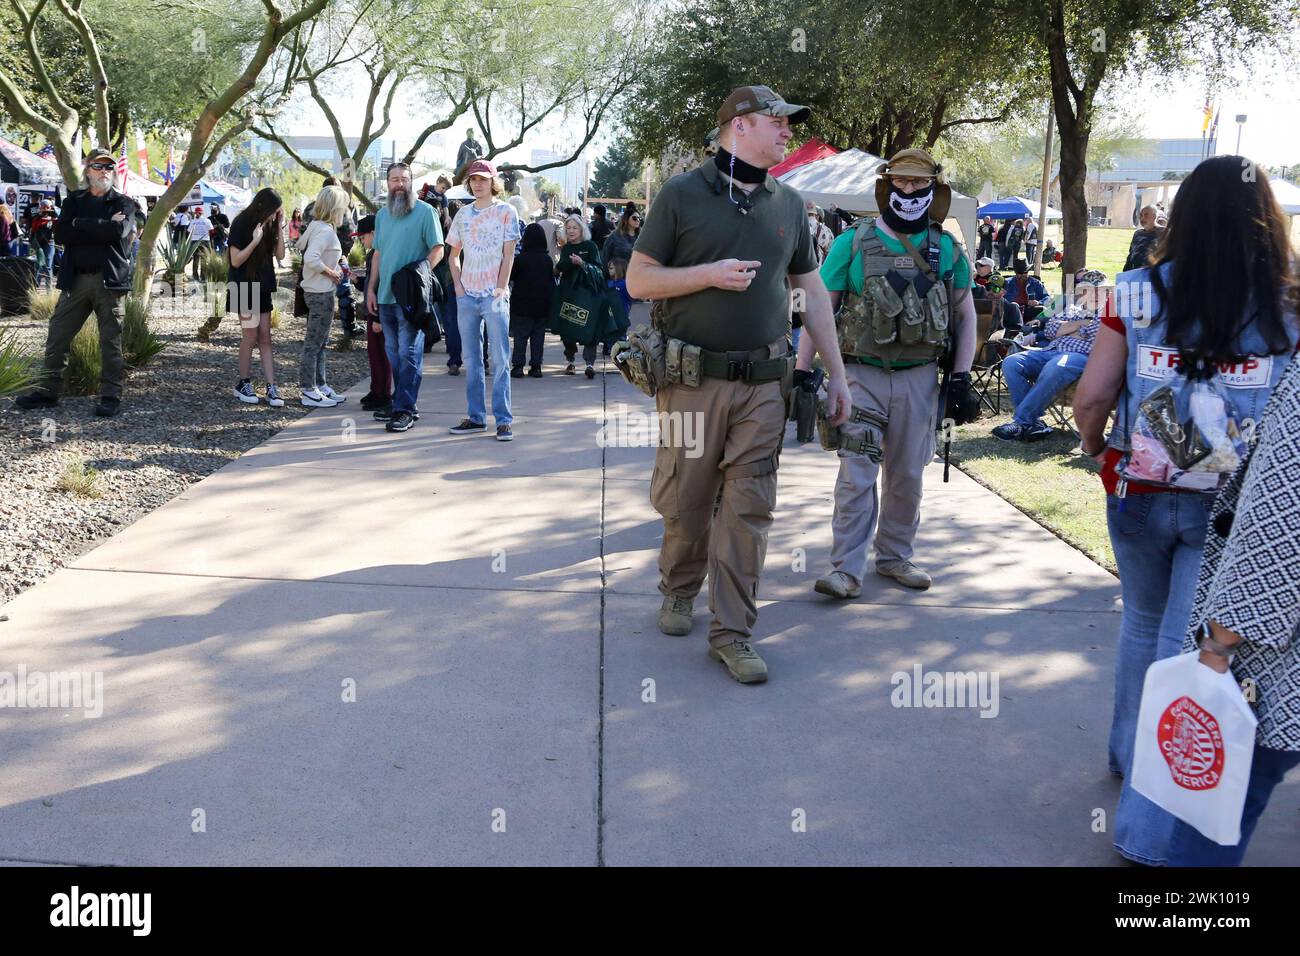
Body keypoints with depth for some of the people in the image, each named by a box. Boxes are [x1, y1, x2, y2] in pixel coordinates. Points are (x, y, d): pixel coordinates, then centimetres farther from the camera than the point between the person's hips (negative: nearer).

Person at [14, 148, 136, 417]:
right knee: (56, 337, 4)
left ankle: (111, 396, 7)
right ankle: (48, 391, 14)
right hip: (75, 279, 3)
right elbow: (61, 234, -3)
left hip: (109, 280, -3)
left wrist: (80, 224, -9)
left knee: (111, 340, 0)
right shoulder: (73, 201, 14)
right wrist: (102, 227, -10)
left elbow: (119, 230, -16)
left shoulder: (123, 203, 7)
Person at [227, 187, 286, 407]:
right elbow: (236, 260, -14)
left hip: (262, 287, 6)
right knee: (250, 336, -3)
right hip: (244, 287, -6)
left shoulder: (268, 224, 6)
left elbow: (280, 255, 1)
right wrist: (255, 240, -25)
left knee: (265, 338, 3)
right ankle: (243, 384, 12)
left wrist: (279, 226, -6)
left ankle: (271, 388, 1)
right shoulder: (241, 224, -11)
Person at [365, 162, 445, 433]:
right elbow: (377, 253, 19)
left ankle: (405, 410, -5)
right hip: (385, 297, 7)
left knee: (408, 353, -7)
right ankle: (403, 404, 21)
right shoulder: (382, 215, 16)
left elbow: (437, 250, -7)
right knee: (394, 353, 12)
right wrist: (371, 289, 13)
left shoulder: (425, 212, -4)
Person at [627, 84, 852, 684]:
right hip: (693, 379, -3)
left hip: (764, 382, 3)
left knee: (749, 506, 0)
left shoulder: (788, 204, 11)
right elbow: (638, 280, -1)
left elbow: (810, 289, 16)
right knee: (685, 500, 8)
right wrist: (710, 274, -15)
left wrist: (836, 373, 13)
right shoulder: (682, 195, -1)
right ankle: (679, 593, 34)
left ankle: (732, 631, 7)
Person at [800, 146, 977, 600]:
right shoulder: (854, 243, -1)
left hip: (918, 379, 3)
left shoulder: (947, 251, 6)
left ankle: (894, 556, 25)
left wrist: (961, 375, 4)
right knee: (857, 474, -6)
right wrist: (802, 371, -5)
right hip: (861, 375, -2)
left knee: (907, 475, 10)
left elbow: (966, 316, 14)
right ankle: (846, 568, -3)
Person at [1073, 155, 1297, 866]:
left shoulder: (1139, 293, -8)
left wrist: (1092, 445, 13)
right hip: (1236, 506, -1)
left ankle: (1131, 755, 45)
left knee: (1143, 627, 25)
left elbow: (1092, 396, -7)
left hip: (1140, 492, 2)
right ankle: (1149, 828, 10)